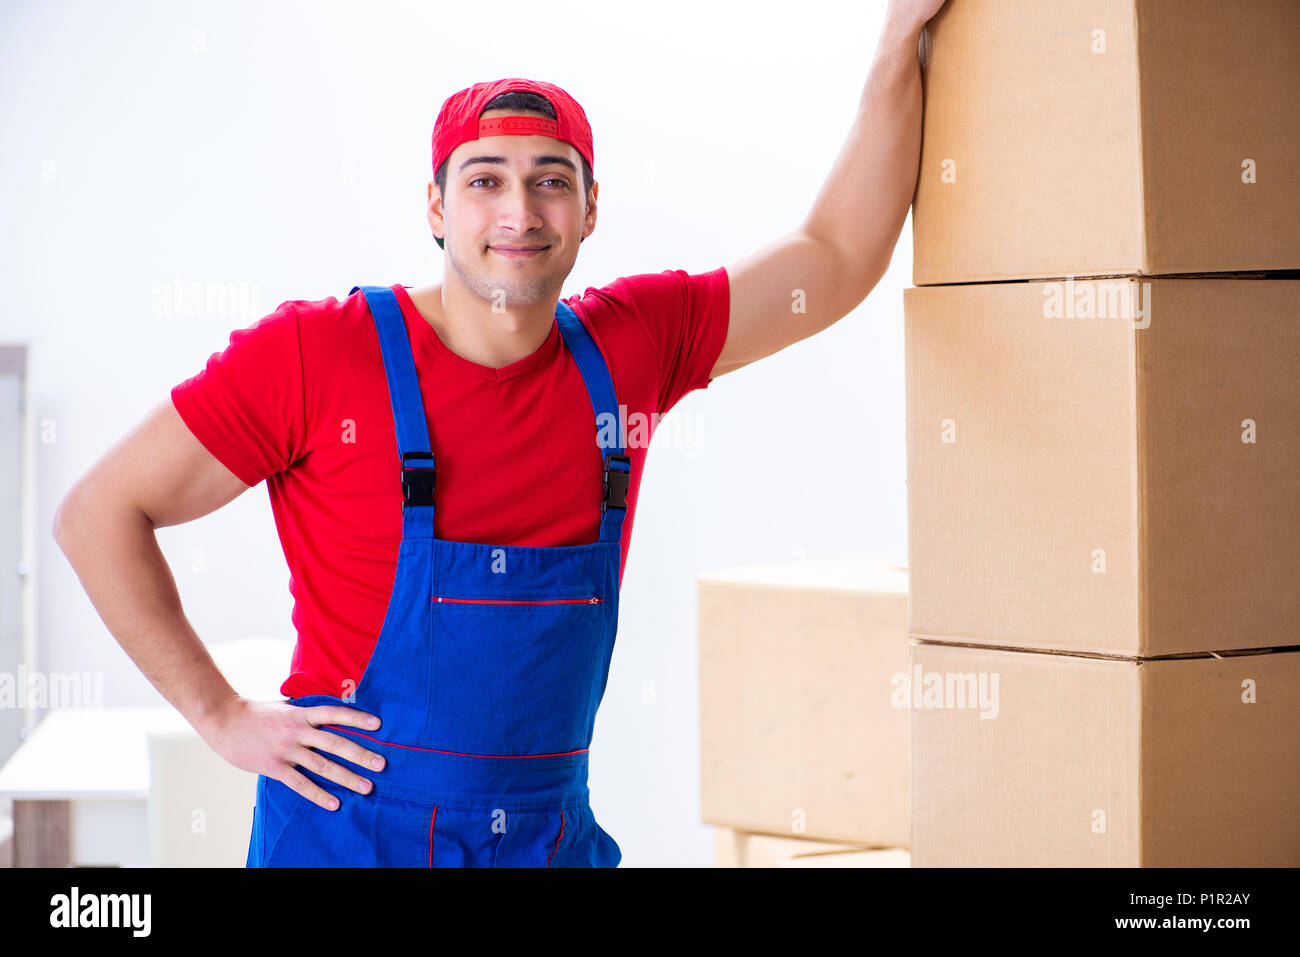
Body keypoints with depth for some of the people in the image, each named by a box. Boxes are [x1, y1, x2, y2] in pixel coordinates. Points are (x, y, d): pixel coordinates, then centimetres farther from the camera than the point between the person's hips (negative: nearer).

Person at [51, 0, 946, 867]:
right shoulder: (314, 353, -10)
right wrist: (225, 718, -9)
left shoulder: (629, 350, 2)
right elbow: (100, 514, -6)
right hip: (351, 835, -4)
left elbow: (837, 260, 11)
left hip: (553, 835, 4)